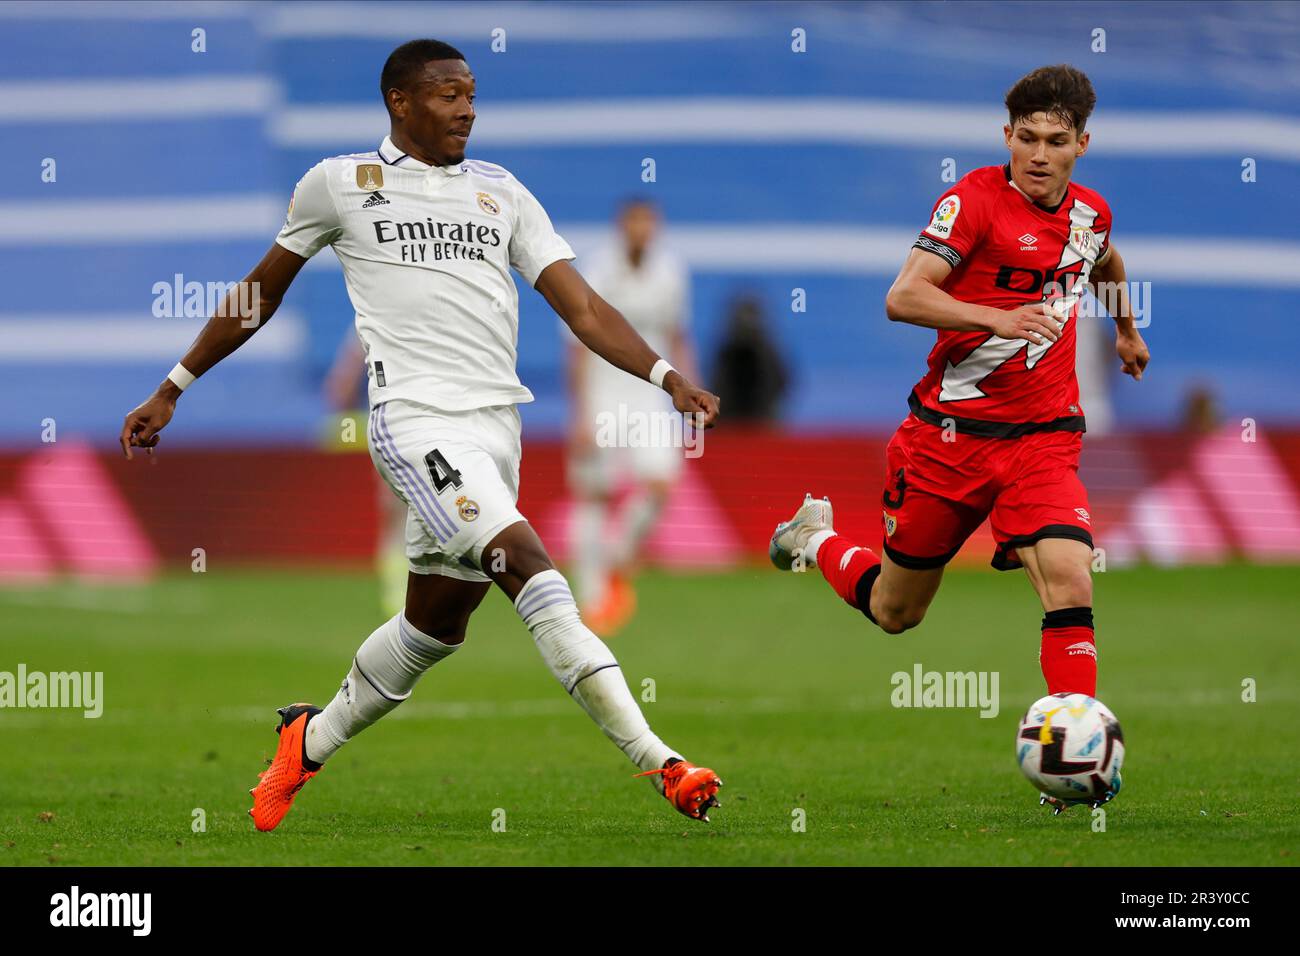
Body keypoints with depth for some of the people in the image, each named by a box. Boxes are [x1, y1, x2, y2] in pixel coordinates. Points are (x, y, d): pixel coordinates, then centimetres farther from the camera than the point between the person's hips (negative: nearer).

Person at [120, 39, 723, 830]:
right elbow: (261, 293, 20)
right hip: (416, 417, -5)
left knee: (436, 627, 12)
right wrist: (172, 391, 23)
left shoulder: (502, 193, 17)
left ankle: (310, 743, 36)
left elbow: (581, 305, 9)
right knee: (534, 570, -22)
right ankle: (658, 763, -27)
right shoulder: (341, 183, 8)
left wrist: (666, 377, -7)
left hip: (497, 425, 6)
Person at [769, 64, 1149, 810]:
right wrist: (996, 318, -37)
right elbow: (903, 298, -25)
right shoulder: (976, 200, -13)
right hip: (949, 432, -3)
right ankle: (817, 539, 45)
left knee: (1069, 578, -23)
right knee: (896, 612, 13)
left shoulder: (1090, 213, 6)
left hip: (1041, 438, 3)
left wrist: (1127, 328, 47)